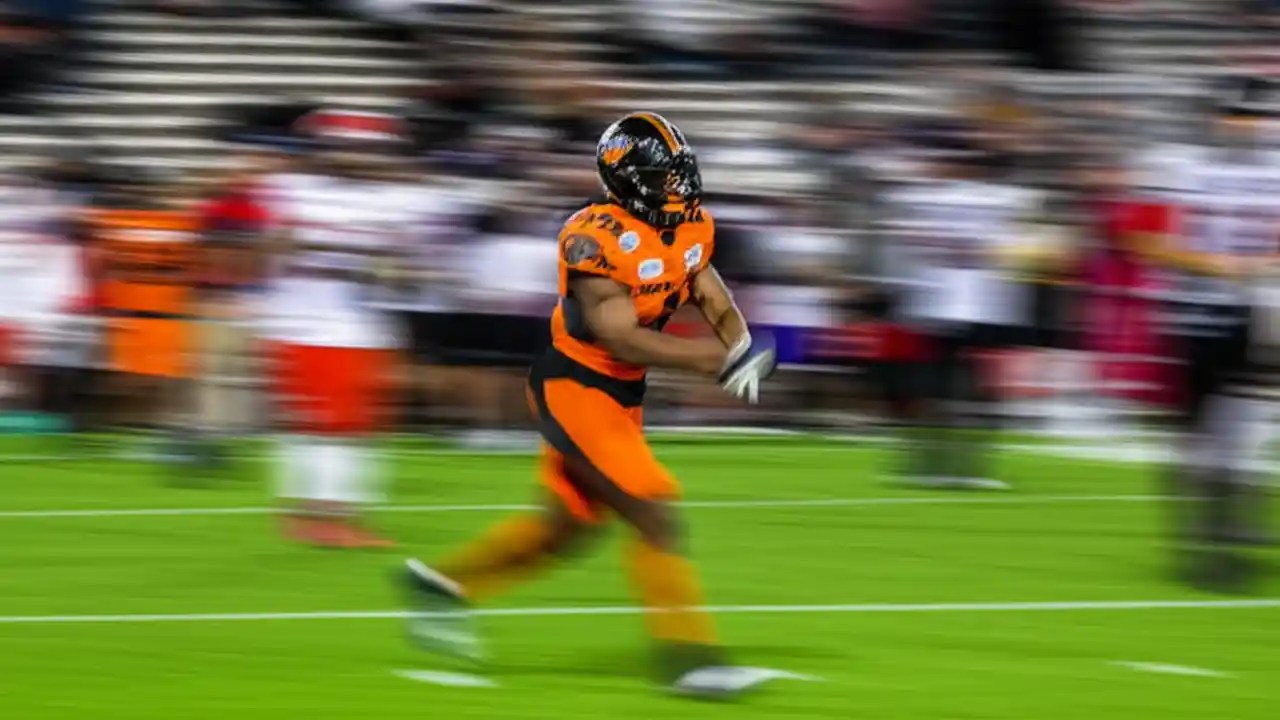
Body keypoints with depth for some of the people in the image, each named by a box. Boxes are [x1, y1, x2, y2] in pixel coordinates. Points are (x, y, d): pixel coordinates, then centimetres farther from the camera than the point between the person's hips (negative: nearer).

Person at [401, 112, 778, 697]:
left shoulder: (691, 229, 0)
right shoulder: (598, 240, -25)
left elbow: (718, 306, 5)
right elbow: (621, 338, -28)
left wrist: (741, 348, -19)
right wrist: (715, 359, -32)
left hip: (620, 395, 9)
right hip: (574, 388, -9)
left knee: (570, 522, 18)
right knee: (653, 513, -12)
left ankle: (443, 586, 33)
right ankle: (686, 657, -6)